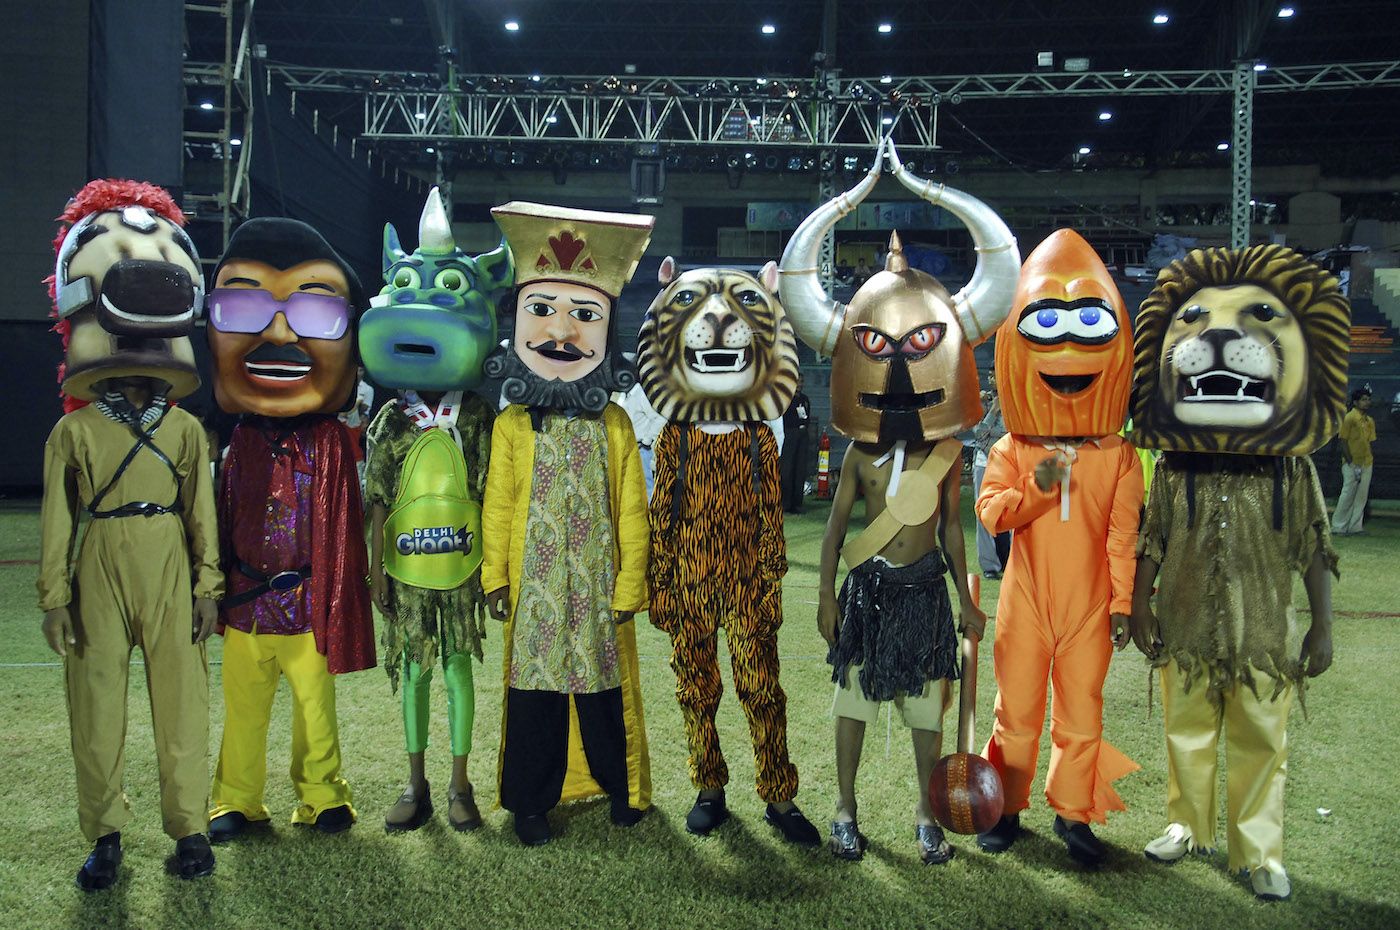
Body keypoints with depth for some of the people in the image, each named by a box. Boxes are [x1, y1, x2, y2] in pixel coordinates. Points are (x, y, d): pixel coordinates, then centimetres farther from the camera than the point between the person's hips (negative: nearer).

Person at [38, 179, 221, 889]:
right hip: (100, 572, 0)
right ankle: (105, 837, 18)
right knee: (97, 705, 5)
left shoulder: (187, 430, 5)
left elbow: (202, 513, 6)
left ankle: (189, 825, 15)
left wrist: (207, 587, 3)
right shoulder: (73, 431, 3)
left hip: (171, 573, 0)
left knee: (181, 701, 3)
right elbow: (56, 521, 3)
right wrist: (55, 598, -1)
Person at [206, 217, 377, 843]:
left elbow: (342, 532, -7)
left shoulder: (333, 445, -7)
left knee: (316, 706, 12)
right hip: (244, 606, 3)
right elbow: (221, 524, 7)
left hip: (309, 607, -3)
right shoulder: (240, 445, 2)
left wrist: (338, 602, -7)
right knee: (242, 710, 15)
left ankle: (321, 793, 29)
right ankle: (237, 800, 31)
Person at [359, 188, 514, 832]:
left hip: (460, 565, -1)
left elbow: (492, 496, -1)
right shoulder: (390, 420, 0)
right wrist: (375, 564, -1)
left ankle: (460, 785, 20)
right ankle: (416, 785, 24)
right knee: (413, 671, 10)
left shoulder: (479, 419, -2)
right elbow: (377, 500, 2)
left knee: (458, 669, 8)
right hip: (406, 566, 1)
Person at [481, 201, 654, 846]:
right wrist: (494, 576, 1)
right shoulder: (511, 426, -1)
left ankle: (620, 784, 29)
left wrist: (629, 586, -1)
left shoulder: (614, 425, 0)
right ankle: (532, 800, 20)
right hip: (534, 586, 0)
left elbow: (631, 512, 1)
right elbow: (497, 508, 2)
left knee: (604, 689, 10)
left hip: (598, 586, 0)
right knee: (534, 692, 6)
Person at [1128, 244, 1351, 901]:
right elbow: (1150, 544, 3)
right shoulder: (1174, 469, -4)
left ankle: (1259, 852, 23)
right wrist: (1141, 606, 0)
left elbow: (1317, 553, -1)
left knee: (1261, 743, 9)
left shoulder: (1293, 471, -5)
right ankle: (1189, 826, 33)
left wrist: (1322, 627, -4)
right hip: (1186, 632, 1)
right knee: (1186, 734, 14)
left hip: (1265, 636, -1)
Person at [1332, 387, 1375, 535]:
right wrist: (1352, 464, -14)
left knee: (1362, 497, 6)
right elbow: (1344, 442, -11)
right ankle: (1338, 527, 2)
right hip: (1352, 464, -7)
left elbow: (1369, 443, 16)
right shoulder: (1349, 418, -9)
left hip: (1367, 463, 7)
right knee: (1348, 495, -6)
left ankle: (1355, 527, 12)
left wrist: (1371, 460, 7)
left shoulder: (1370, 421, 12)